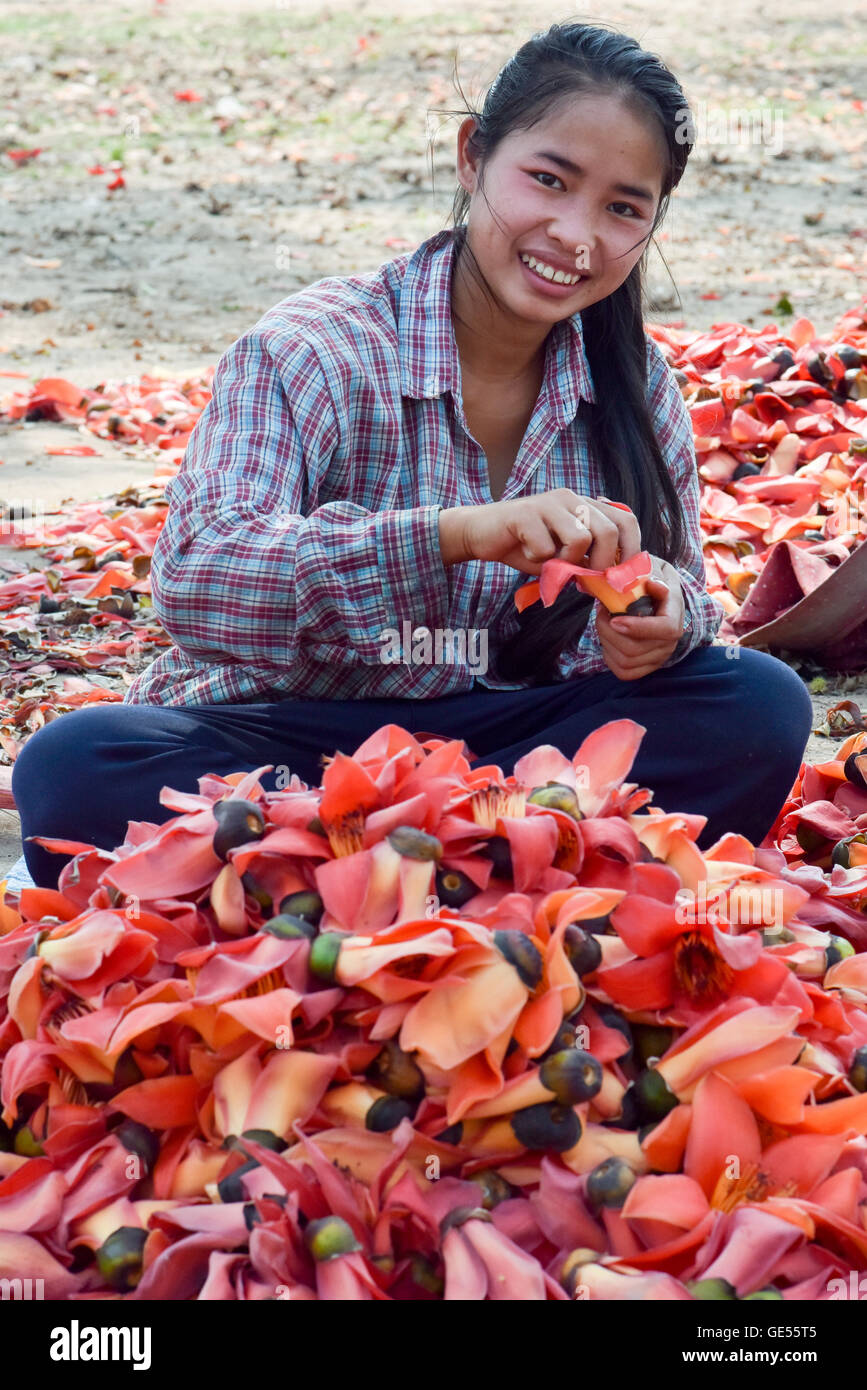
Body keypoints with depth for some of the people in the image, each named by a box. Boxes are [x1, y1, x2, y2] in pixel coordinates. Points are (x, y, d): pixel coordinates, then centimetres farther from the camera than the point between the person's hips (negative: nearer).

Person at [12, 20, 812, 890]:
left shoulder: (639, 391, 3)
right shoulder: (312, 351, -14)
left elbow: (675, 595, 7)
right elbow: (193, 583, -29)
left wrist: (664, 619, -21)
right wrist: (457, 535, -42)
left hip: (507, 735, 4)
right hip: (289, 740, -3)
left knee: (759, 705, -19)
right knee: (73, 769, -32)